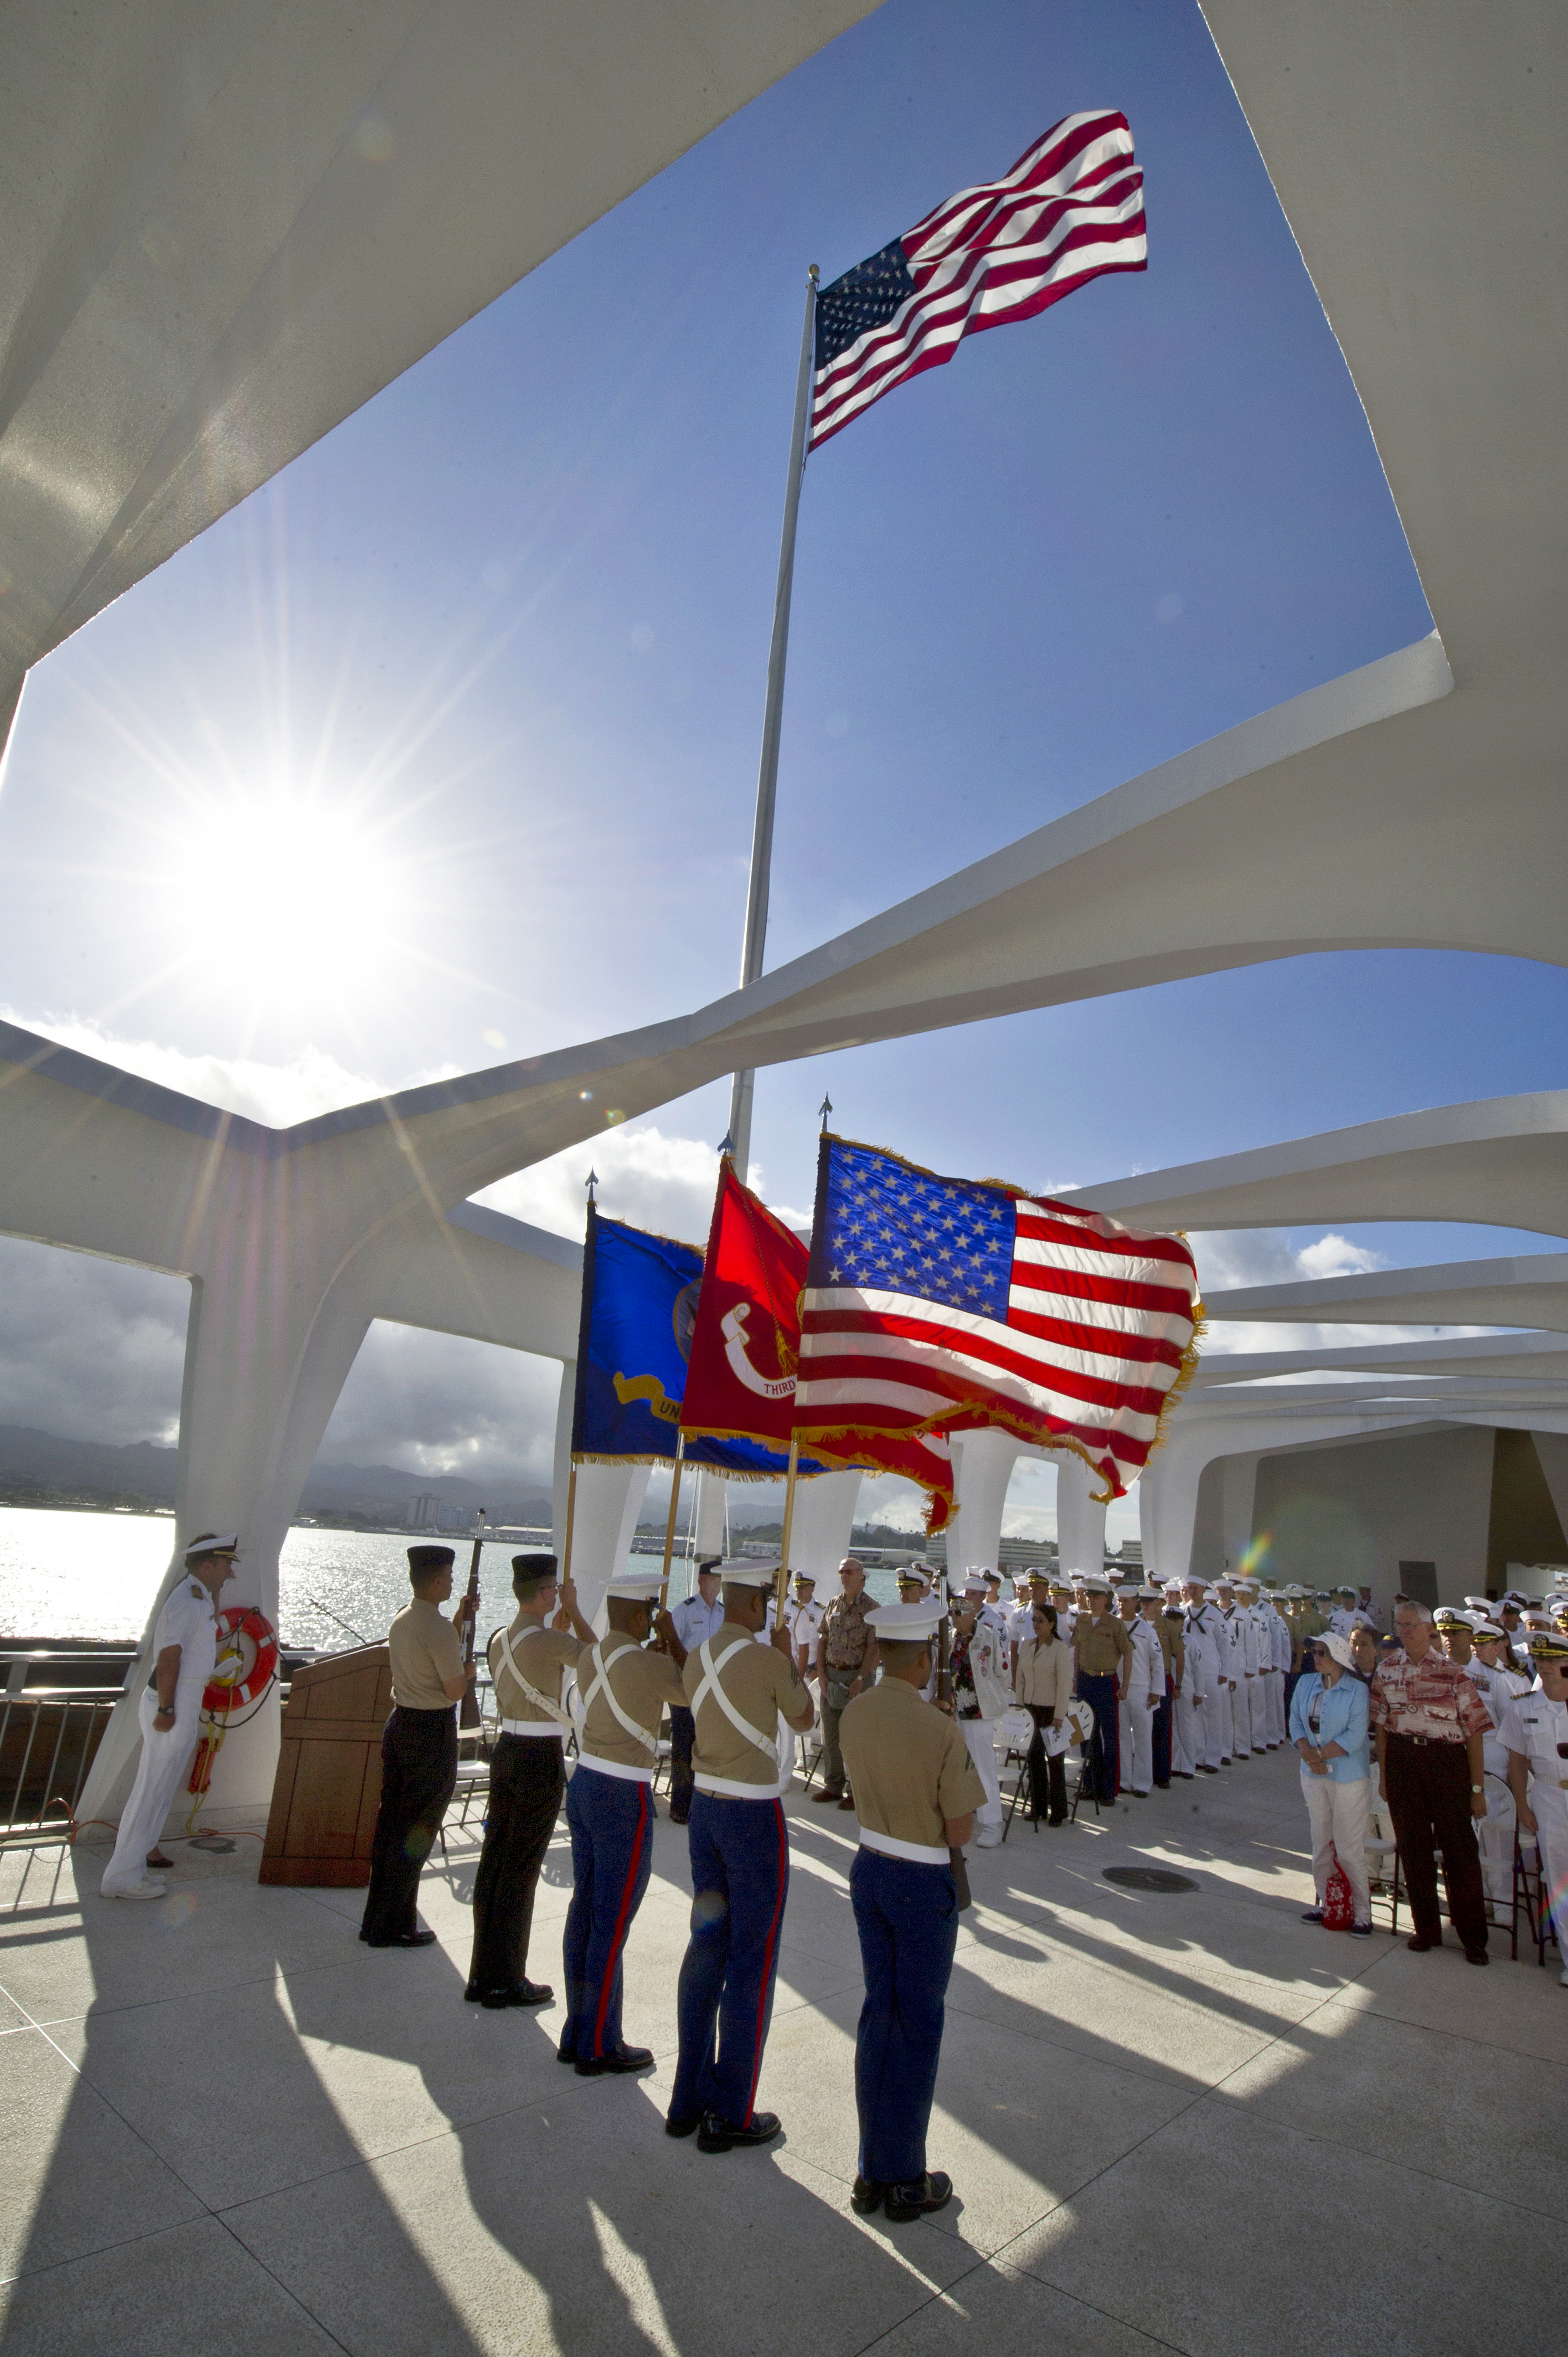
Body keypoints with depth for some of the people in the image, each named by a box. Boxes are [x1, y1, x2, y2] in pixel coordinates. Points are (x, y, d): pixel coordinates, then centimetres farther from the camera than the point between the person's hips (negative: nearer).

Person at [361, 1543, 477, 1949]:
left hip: (398, 1722, 9)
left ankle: (376, 1920, 24)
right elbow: (454, 1690, -17)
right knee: (416, 1834, 3)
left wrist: (460, 1621, 15)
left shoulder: (400, 1620, 7)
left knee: (389, 1823, 15)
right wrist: (469, 1672, 3)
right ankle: (393, 1927, 11)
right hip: (432, 1732, -8)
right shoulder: (438, 1627, -20)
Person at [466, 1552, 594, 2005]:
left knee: (493, 1861, 13)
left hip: (506, 1750, 8)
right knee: (522, 1869, 2)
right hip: (541, 1758, -8)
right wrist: (573, 1610, 1)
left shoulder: (499, 1640, 5)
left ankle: (482, 1976, 24)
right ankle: (506, 1983, 13)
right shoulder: (548, 1640, -19)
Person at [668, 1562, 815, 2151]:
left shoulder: (696, 1658, 1)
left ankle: (689, 2099, 28)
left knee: (706, 1946, 17)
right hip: (754, 1816, -7)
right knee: (752, 1960, 5)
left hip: (705, 1807, 7)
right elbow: (803, 1721, -3)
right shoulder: (768, 1661, -19)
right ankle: (730, 2114, 16)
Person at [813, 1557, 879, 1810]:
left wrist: (859, 1680, -19)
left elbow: (874, 1647, -14)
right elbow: (822, 1640, 11)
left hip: (858, 1675, -6)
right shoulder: (834, 1604, 10)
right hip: (831, 1674, 6)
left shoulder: (871, 1607, -8)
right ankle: (832, 1786, 22)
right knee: (830, 1734, 11)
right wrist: (822, 1674, 1)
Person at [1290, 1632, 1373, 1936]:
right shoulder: (1306, 1684, 4)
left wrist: (1320, 1755, -17)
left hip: (1348, 1776, -5)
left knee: (1349, 1848, -1)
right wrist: (1308, 1753, -13)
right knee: (1321, 1843, 13)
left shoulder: (1357, 1691, -11)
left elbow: (1355, 1736, -16)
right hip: (1313, 1775, 5)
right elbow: (1296, 1722, 4)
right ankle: (1325, 1903, 24)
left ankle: (1362, 1912, 12)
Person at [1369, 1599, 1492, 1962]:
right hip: (1402, 1759, 3)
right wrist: (1383, 1776, 8)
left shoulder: (1452, 1671, -7)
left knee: (1459, 1848, 3)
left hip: (1447, 1760, -3)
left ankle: (1473, 1936, 19)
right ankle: (1426, 1928, 25)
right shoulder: (1386, 1670, 4)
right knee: (1413, 1847, 11)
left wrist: (1478, 1788, -8)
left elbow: (1474, 1731, -6)